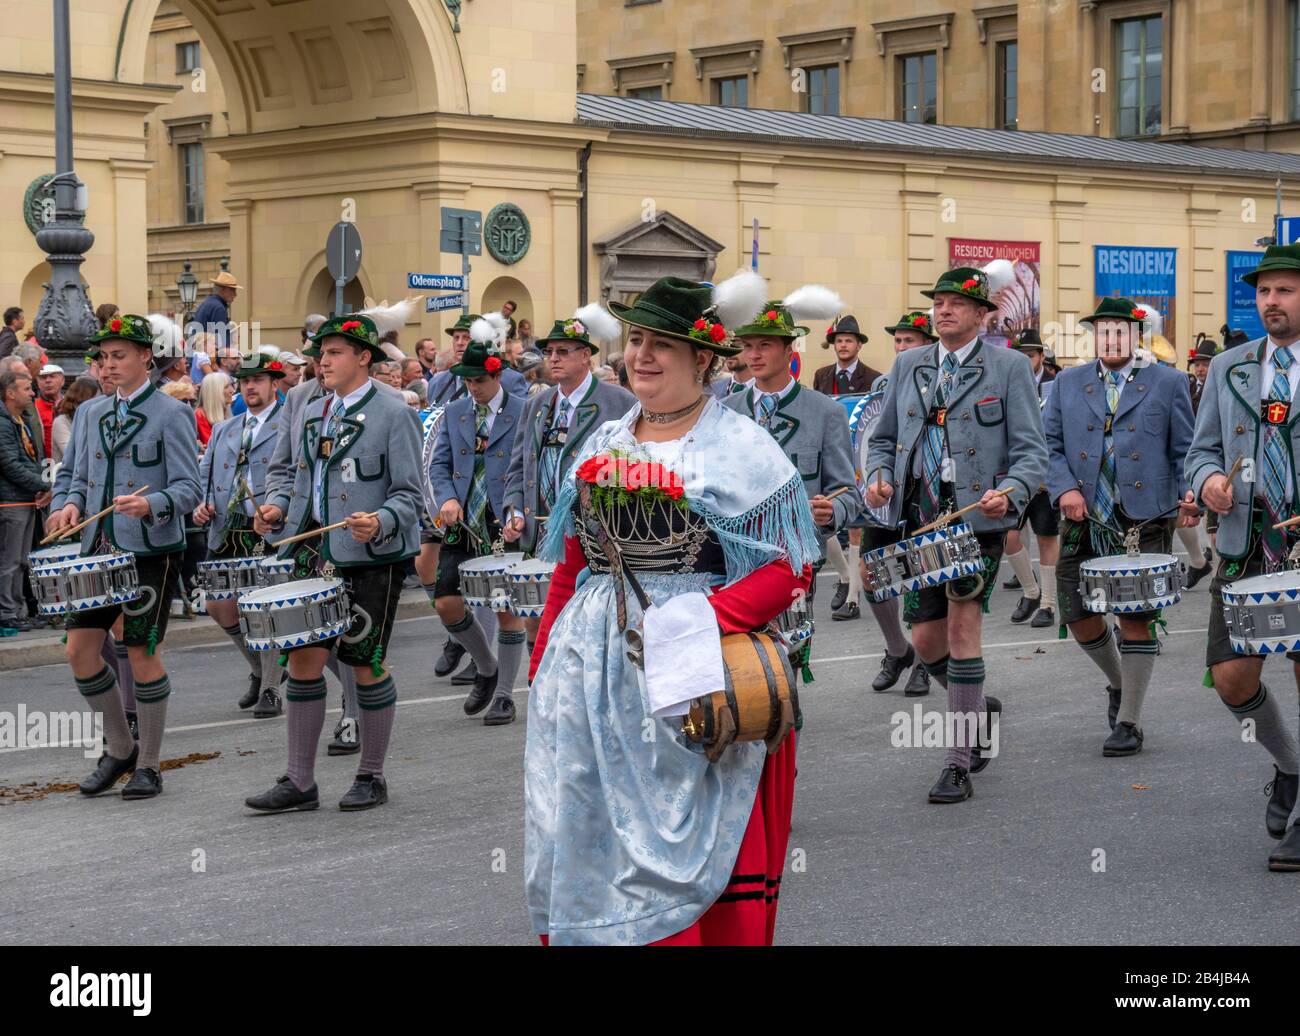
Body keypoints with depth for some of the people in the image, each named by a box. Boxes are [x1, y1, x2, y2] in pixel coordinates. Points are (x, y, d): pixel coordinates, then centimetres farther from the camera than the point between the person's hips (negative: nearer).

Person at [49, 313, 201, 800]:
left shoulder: (172, 414, -6)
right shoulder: (92, 412, 12)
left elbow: (188, 490, -10)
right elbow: (81, 477, 18)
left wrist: (150, 505, -29)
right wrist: (73, 505, -4)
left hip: (151, 551, -6)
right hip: (99, 550, 6)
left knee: (142, 653, -2)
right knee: (79, 649, 2)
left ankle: (148, 765, 11)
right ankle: (119, 749, 20)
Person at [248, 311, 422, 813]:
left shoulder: (393, 413, -5)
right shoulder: (310, 414, 13)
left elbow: (407, 494, -7)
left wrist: (380, 522, -27)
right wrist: (276, 506, 1)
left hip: (371, 559, -5)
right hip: (314, 555, 6)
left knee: (367, 664, 2)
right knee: (303, 658, 3)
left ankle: (371, 778, 17)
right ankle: (300, 781, 11)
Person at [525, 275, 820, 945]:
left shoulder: (741, 448, -3)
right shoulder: (603, 445, 15)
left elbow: (790, 568, -9)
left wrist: (702, 622, -21)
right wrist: (544, 662, 14)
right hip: (587, 669, 6)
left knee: (683, 852, -1)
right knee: (580, 845, 7)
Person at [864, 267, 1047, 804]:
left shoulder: (1008, 367, 0)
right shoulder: (908, 365, 12)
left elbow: (1030, 450, -4)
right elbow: (883, 440, 19)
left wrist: (1008, 494, -23)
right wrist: (878, 477, -3)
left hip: (978, 517, -5)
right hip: (918, 518, 5)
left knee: (962, 625, -11)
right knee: (926, 640, 8)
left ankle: (958, 762, -5)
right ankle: (979, 710, 38)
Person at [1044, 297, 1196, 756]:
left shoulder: (1168, 383, 6)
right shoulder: (1068, 383, 12)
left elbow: (1184, 451, 6)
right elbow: (1049, 445, 8)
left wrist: (1188, 496, -12)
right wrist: (1065, 488, -9)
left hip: (1146, 520, -3)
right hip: (1085, 521, 3)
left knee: (1136, 617, -5)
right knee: (1078, 614, 4)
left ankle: (1129, 723, 5)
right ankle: (1119, 683, 33)